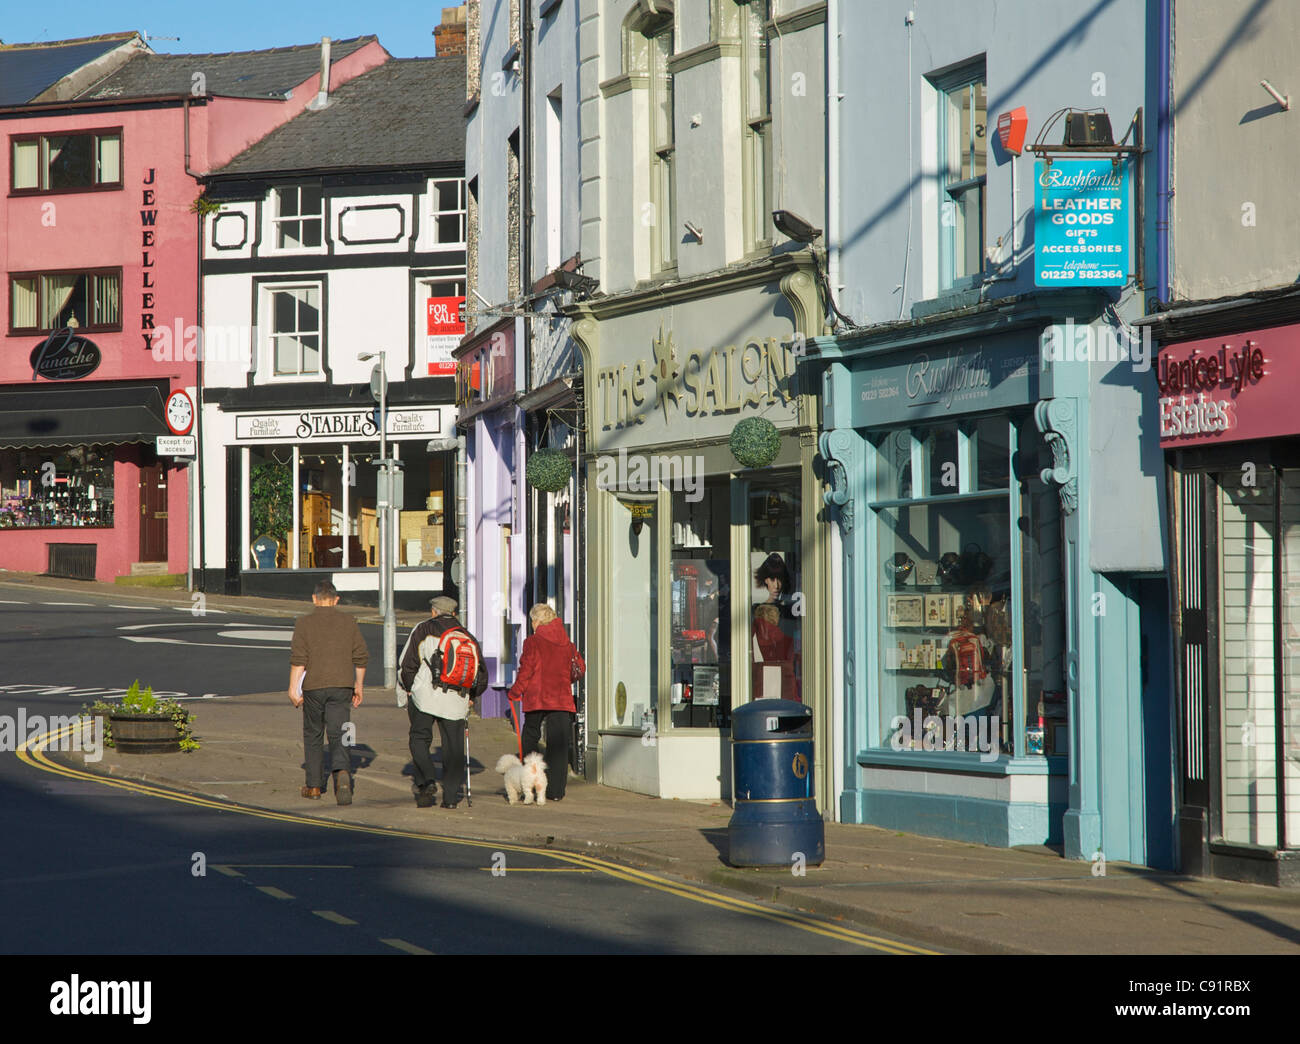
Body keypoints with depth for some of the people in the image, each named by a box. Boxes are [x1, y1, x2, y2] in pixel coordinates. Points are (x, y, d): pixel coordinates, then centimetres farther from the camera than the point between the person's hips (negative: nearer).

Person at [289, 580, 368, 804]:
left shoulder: (304, 623, -2)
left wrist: (293, 687, -9)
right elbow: (361, 656, 7)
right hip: (342, 685, 1)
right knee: (338, 735, -3)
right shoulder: (349, 621, 6)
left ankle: (314, 785, 20)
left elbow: (298, 658, -10)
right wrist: (358, 686, 16)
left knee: (312, 735, 14)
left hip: (314, 686, -1)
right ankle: (342, 773, -30)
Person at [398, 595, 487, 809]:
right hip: (457, 701, 3)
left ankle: (426, 781, -11)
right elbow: (482, 676, 17)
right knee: (453, 747, 7)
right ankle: (451, 796, 4)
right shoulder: (468, 638, 15)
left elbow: (406, 664, 2)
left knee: (420, 739, 9)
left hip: (425, 695, -3)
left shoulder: (423, 630, 5)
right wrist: (470, 696, 30)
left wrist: (406, 689, 14)